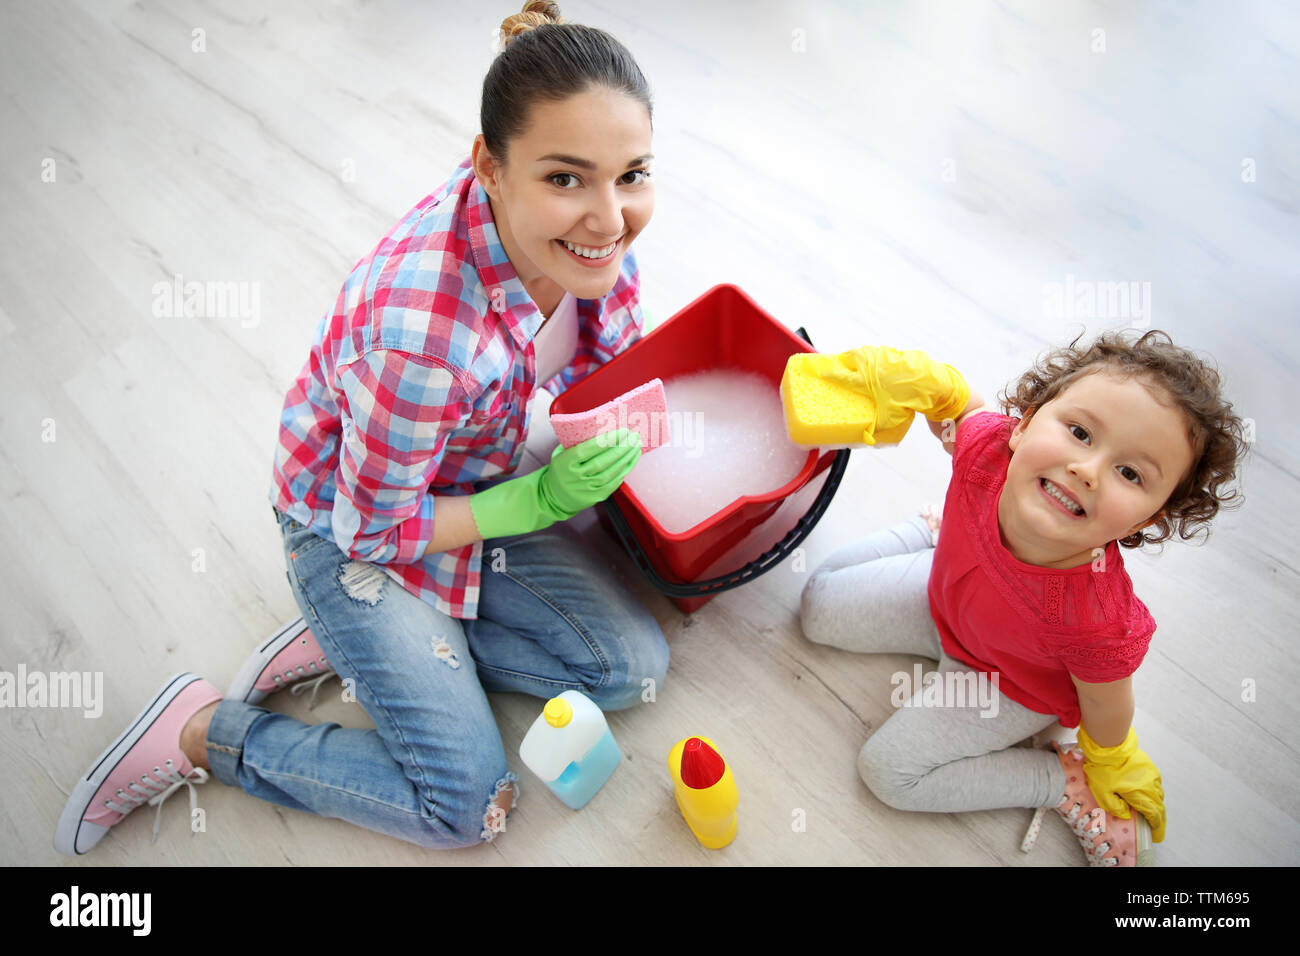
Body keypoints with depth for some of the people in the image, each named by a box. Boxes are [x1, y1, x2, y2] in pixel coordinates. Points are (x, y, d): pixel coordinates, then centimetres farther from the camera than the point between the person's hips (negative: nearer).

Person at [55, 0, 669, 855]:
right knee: (470, 806, -4)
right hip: (352, 526, -6)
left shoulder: (588, 233, -19)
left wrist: (618, 429, -12)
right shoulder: (423, 334, -40)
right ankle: (201, 731, 12)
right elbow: (373, 528, -23)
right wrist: (537, 501, -22)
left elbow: (617, 351, 5)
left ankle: (353, 641, 10)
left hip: (474, 486, 7)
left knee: (633, 665, 0)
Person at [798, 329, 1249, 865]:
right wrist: (914, 378, -34)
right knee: (820, 607, 15)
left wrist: (1110, 765, 0)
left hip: (1013, 688, -4)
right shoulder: (987, 449, -38)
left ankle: (1064, 781, 9)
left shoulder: (1101, 627, -45)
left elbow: (1104, 707, -21)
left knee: (889, 770, -3)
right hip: (943, 594, 4)